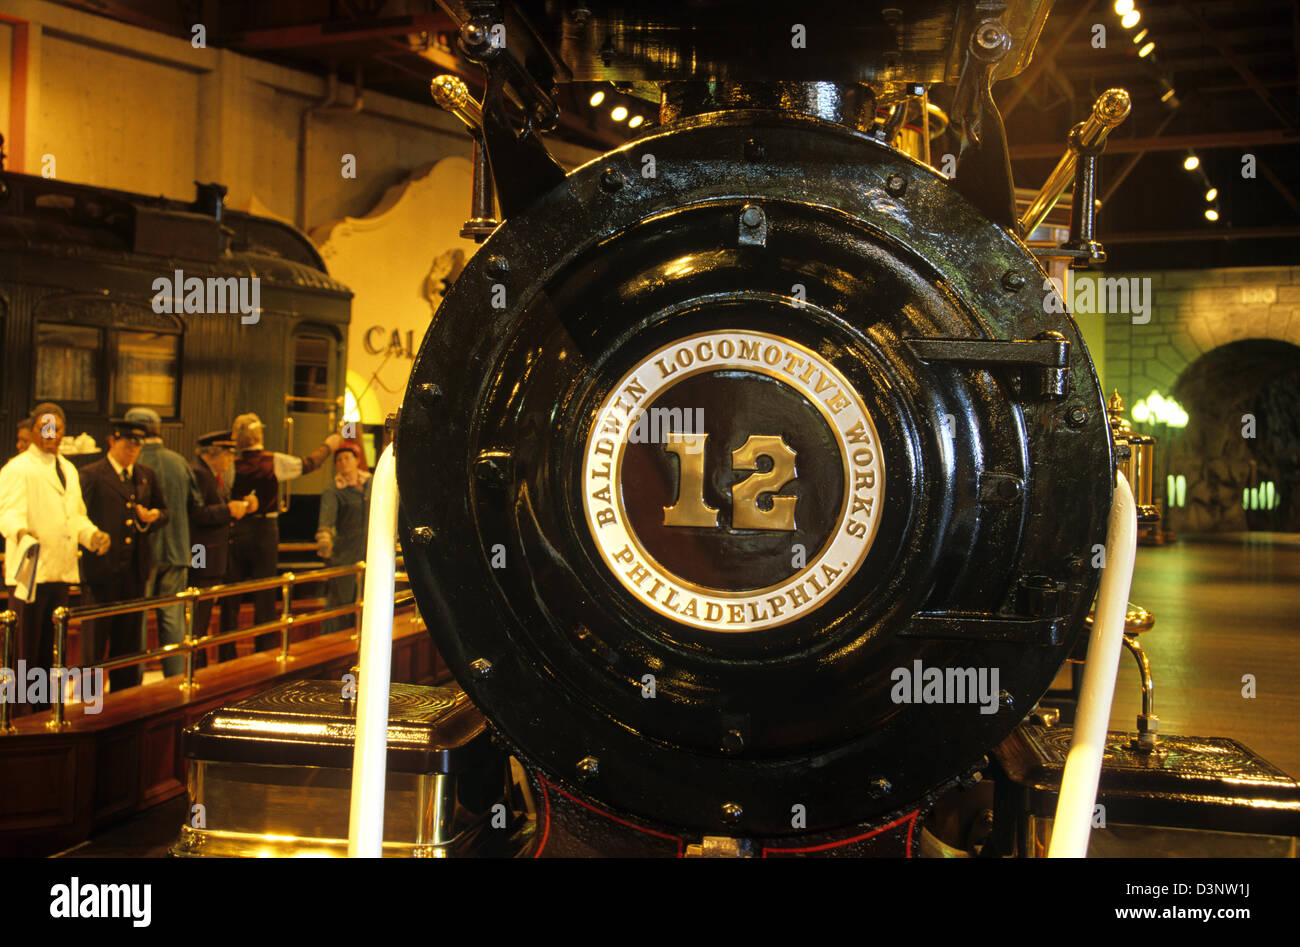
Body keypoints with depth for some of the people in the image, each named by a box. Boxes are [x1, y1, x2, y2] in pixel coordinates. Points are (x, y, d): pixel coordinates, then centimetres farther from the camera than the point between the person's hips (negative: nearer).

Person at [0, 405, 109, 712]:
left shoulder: (68, 470, 18)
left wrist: (92, 534, 3)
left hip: (61, 571, 7)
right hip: (29, 571, -7)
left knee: (52, 649, 15)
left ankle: (47, 709, 25)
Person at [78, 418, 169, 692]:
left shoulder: (147, 475, 13)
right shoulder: (91, 475, -4)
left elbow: (163, 511, 20)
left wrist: (153, 516, -1)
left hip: (135, 569, 5)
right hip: (101, 567, -5)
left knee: (129, 638, 12)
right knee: (95, 637, 1)